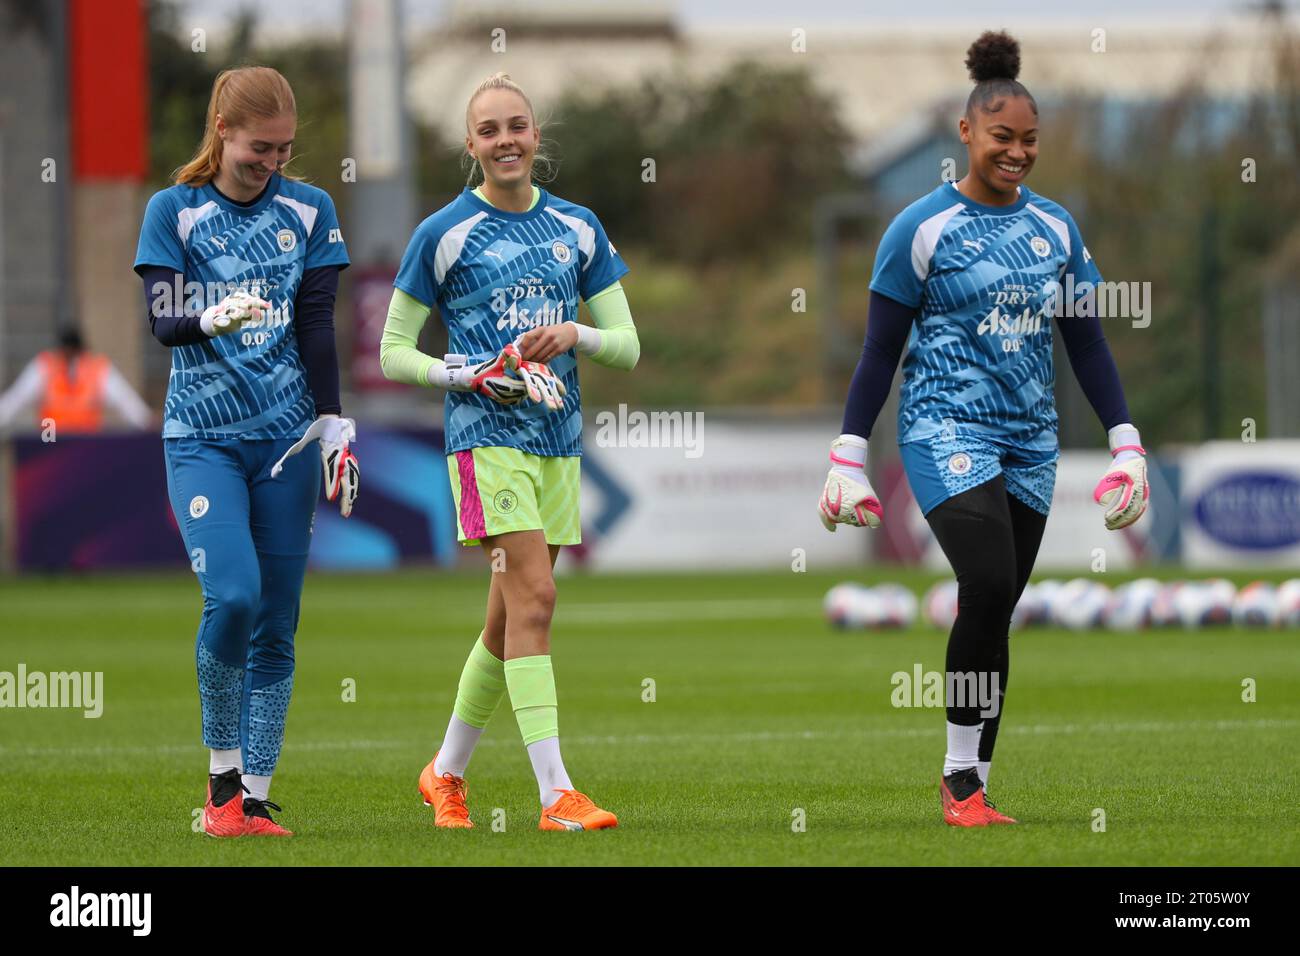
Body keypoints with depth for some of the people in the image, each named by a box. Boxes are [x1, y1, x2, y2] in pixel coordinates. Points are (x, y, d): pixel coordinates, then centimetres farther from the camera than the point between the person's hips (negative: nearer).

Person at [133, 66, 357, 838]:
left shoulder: (309, 211, 7)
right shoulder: (174, 211, 1)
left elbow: (317, 327, 7)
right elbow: (163, 321, -7)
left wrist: (334, 425, 0)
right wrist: (212, 319, -29)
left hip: (286, 436, 2)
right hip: (202, 435, -2)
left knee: (277, 624, -1)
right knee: (233, 595, -20)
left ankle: (254, 797, 5)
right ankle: (223, 773, -2)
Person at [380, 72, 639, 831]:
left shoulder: (578, 228, 9)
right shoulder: (444, 234, -2)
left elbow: (628, 346, 10)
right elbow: (394, 352, 2)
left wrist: (574, 335, -11)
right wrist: (471, 374, -14)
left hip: (559, 440, 5)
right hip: (487, 436, -5)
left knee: (510, 618, 10)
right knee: (534, 597, -17)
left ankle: (447, 773, 27)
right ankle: (557, 794, -21)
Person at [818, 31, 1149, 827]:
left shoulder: (1055, 227, 10)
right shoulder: (923, 228, -4)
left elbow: (1086, 342, 14)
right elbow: (881, 349, -2)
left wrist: (1126, 442, 8)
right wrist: (849, 456, -5)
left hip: (1030, 442, 5)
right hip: (946, 430, -5)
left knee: (993, 614, 5)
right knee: (989, 589, -21)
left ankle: (969, 789, 11)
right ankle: (961, 776, -8)